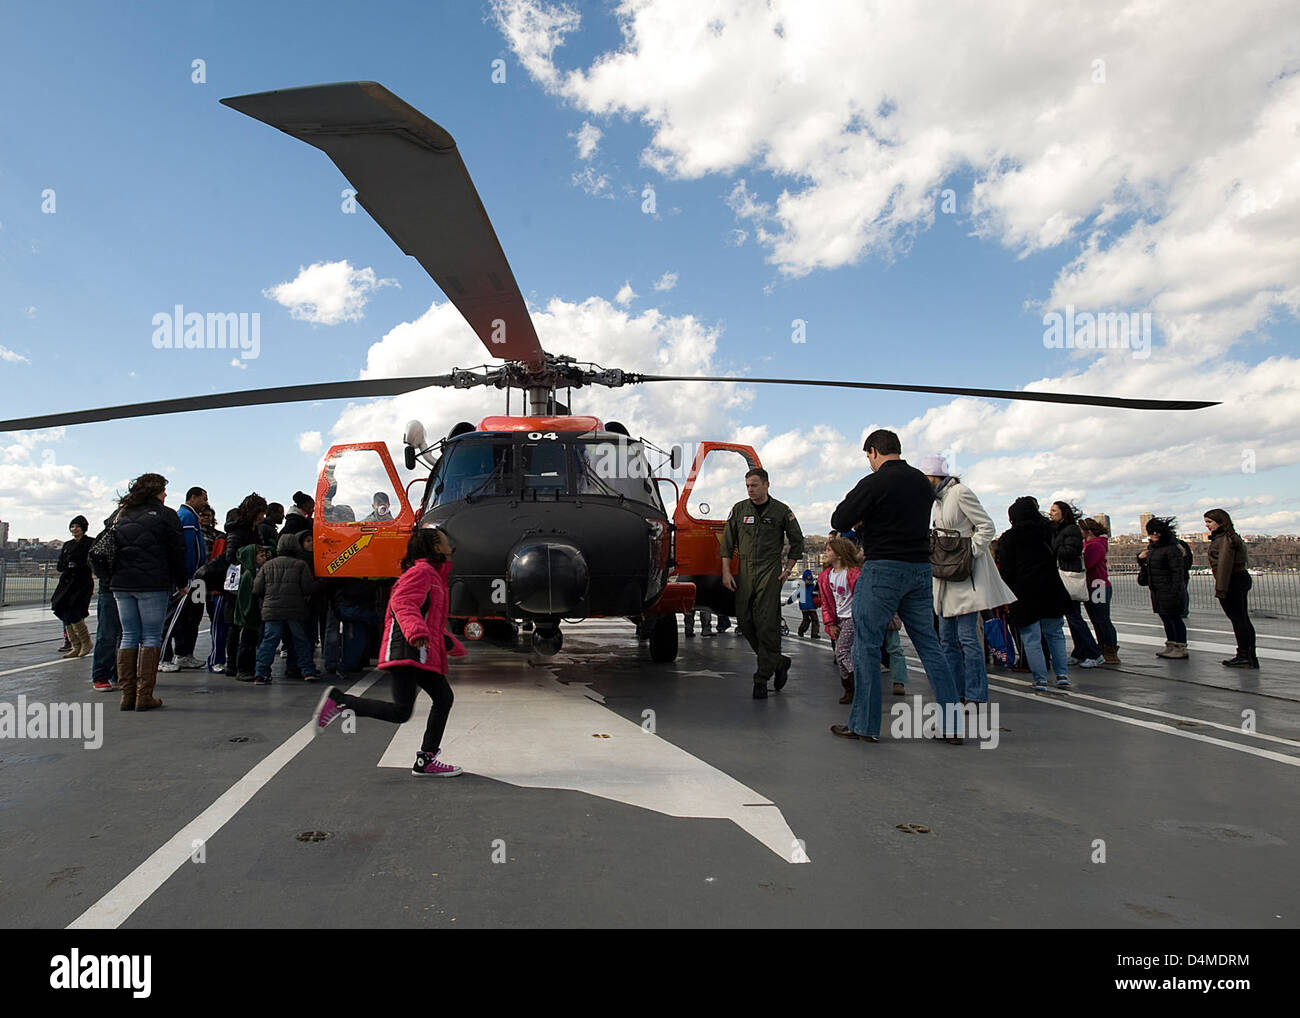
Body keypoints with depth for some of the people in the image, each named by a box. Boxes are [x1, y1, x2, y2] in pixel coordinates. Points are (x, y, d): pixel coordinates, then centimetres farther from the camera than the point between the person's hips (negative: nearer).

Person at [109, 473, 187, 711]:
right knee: (151, 637, -1)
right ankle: (144, 695, -4)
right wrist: (182, 582, 7)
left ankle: (127, 694, 8)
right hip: (152, 584, -5)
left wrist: (116, 576, 17)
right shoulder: (165, 515, -2)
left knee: (128, 636, 10)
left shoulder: (123, 514, 15)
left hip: (121, 584, 5)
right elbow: (177, 551, -3)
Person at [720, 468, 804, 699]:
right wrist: (726, 571, 2)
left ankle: (762, 677, -4)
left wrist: (787, 569, 4)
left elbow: (797, 542, 12)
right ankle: (778, 662, 19)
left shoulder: (781, 511, 4)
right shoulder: (739, 509, 10)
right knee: (744, 621, 0)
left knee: (766, 623, -10)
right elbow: (727, 542, 10)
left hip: (770, 570, -4)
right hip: (745, 571, 4)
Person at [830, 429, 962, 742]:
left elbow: (838, 522, -10)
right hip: (921, 568, 7)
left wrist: (860, 518, 10)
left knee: (866, 645, 1)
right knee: (928, 644, 10)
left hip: (883, 570, -7)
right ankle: (952, 724, 11)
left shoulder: (875, 483, -10)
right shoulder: (923, 482, 12)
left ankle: (864, 724, 5)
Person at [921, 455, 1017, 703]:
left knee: (967, 636, -9)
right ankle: (956, 693, 15)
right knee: (947, 638, 8)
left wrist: (969, 555, -17)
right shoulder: (937, 500, 16)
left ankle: (976, 697, -2)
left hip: (967, 575, -9)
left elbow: (987, 527, -11)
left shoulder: (960, 492, -8)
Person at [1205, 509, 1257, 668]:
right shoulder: (1234, 538, 16)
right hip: (1242, 578, 10)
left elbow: (1225, 565, -22)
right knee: (1243, 619, 14)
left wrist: (1220, 589, -23)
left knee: (1238, 620, -4)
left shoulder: (1225, 539, -16)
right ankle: (1250, 656, 20)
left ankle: (1244, 657, 1)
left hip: (1232, 582, -10)